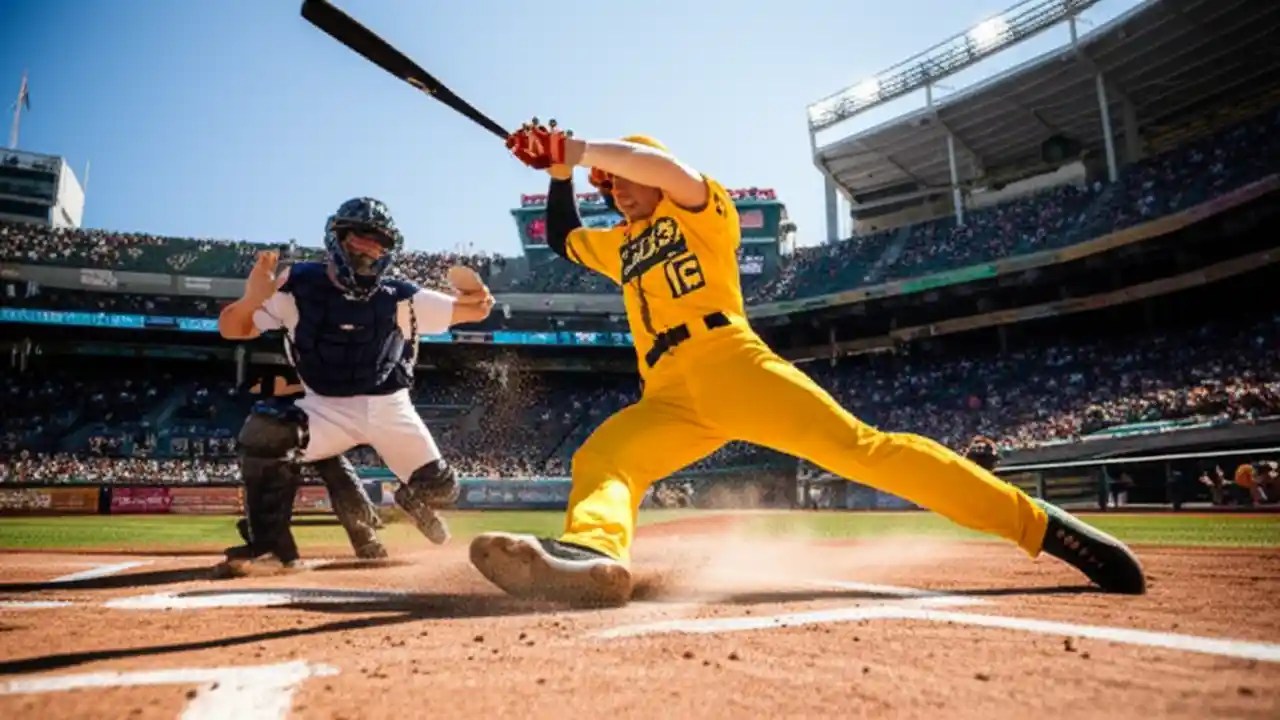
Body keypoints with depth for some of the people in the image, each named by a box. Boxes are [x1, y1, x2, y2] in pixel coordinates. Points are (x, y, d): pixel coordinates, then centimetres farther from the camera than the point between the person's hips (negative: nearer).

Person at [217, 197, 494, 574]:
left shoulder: (400, 298, -9)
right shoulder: (300, 287, -12)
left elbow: (472, 312, -7)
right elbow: (231, 329, -10)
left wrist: (477, 300, -32)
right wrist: (251, 299, -33)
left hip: (389, 409, 1)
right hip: (327, 409, -1)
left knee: (440, 488, 0)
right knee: (262, 436, -29)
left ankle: (413, 498, 41)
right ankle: (271, 544, -11)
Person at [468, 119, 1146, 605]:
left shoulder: (702, 210, 14)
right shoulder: (619, 244, 33)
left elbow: (667, 168, -7)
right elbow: (562, 238, 43)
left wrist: (577, 146, -3)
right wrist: (561, 170, 31)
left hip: (732, 363, -5)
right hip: (666, 400, 5)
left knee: (861, 448, -20)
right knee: (599, 457, -23)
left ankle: (1041, 524, -18)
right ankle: (593, 556, -55)